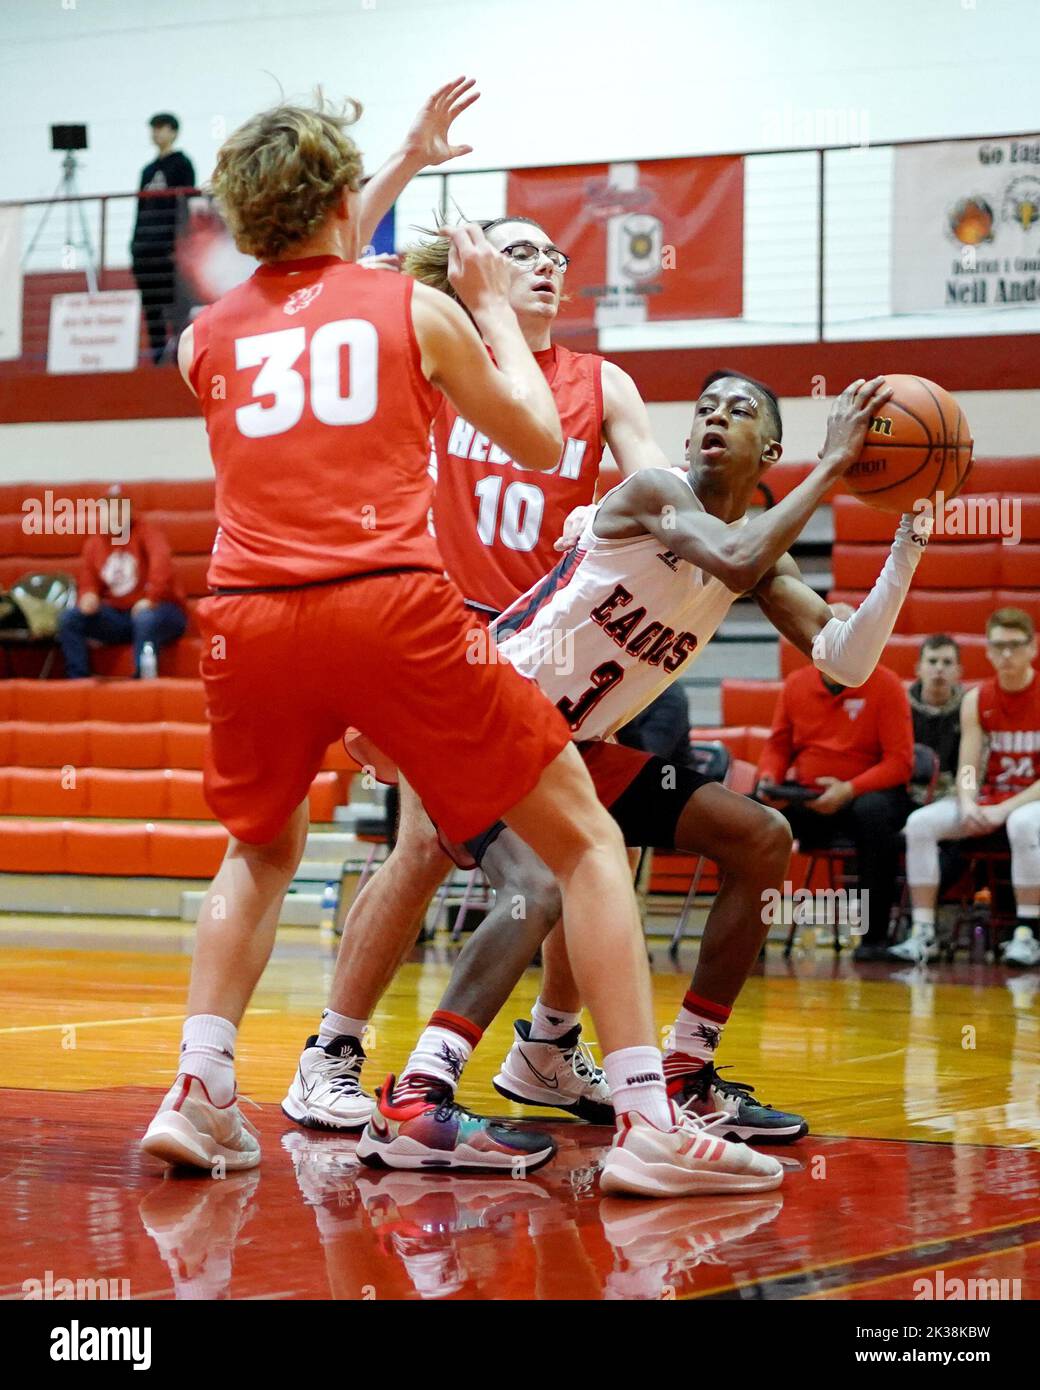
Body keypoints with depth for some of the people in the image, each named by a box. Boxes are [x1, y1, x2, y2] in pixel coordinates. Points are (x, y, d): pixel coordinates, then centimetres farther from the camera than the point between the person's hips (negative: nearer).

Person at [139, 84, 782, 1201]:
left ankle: (197, 1095, 13)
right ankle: (647, 1122, -3)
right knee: (585, 840, 8)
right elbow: (541, 442, 22)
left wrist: (405, 164, 50)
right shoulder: (418, 311, 9)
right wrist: (493, 307, 34)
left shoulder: (204, 338, 17)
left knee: (261, 852, 30)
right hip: (389, 608, -3)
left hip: (249, 622, 3)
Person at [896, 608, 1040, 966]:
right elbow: (968, 769, 0)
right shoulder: (976, 700, 3)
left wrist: (1006, 809, -25)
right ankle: (922, 933, -17)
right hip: (990, 798, 5)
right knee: (921, 822, -18)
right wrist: (967, 803, -22)